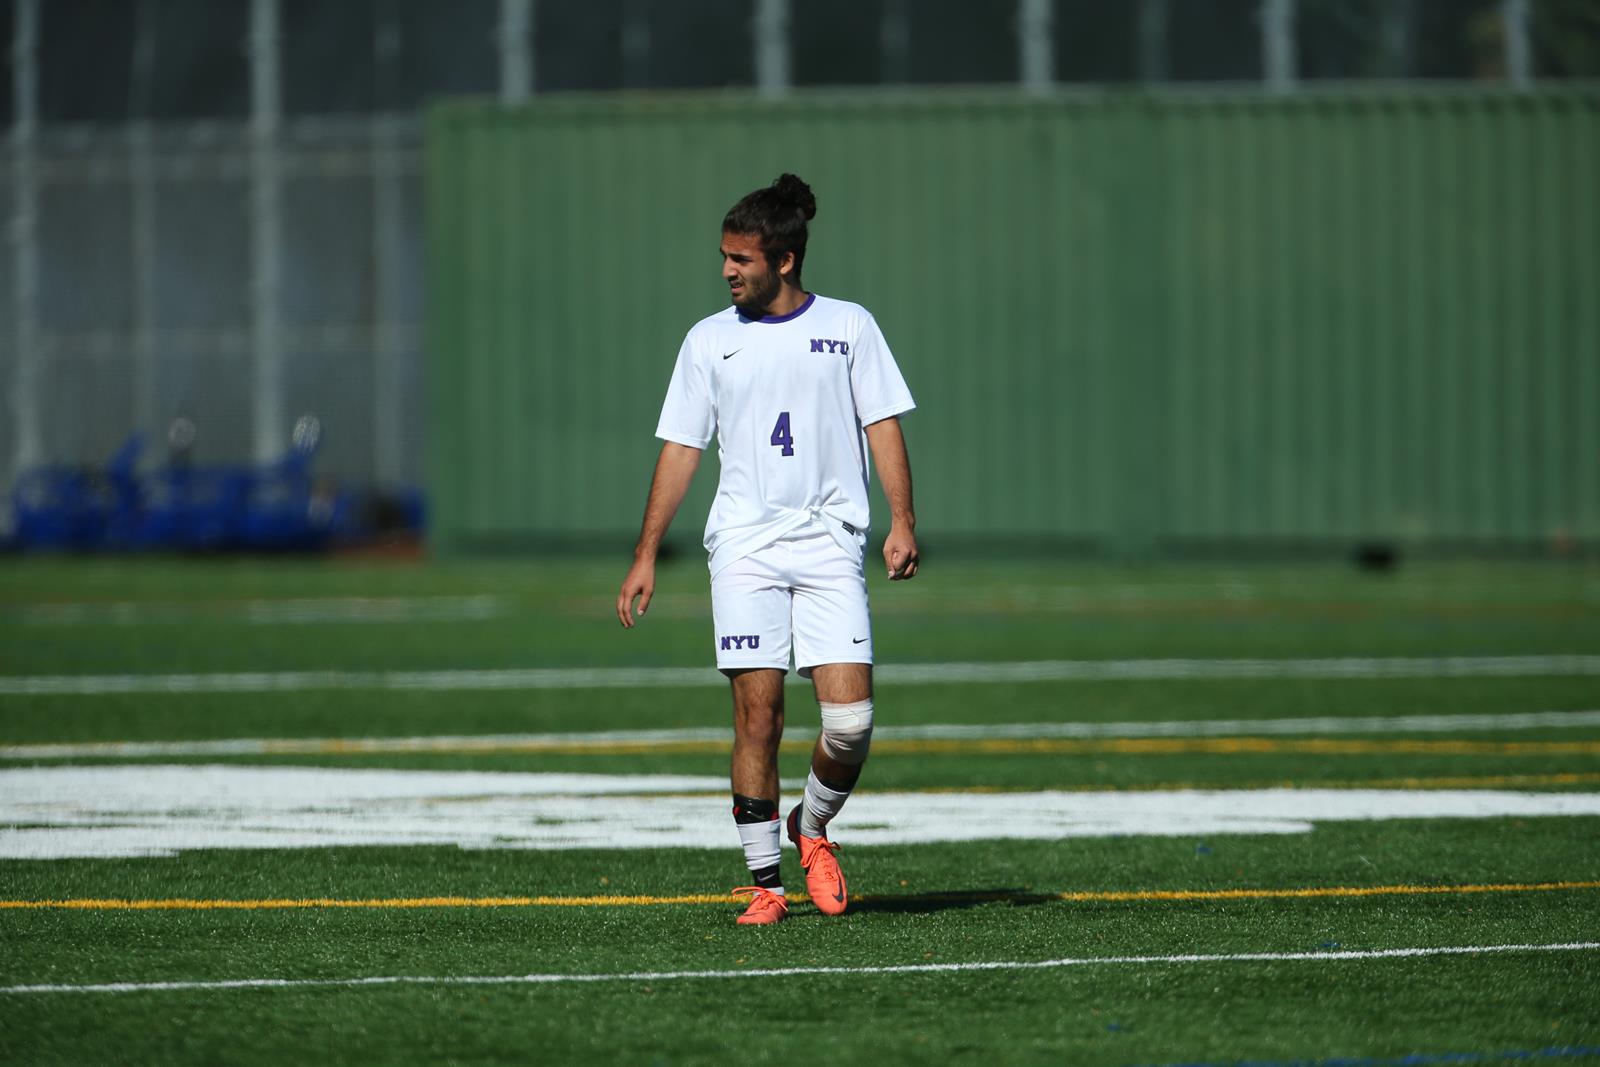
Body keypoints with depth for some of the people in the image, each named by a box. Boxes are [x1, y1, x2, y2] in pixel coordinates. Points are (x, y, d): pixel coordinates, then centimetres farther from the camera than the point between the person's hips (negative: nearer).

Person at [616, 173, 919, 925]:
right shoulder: (709, 341, 9)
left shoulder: (849, 327, 7)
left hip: (830, 545, 0)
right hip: (744, 546, 0)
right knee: (757, 713, -7)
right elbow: (681, 448, 10)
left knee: (850, 719, -9)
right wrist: (647, 554, 5)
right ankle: (764, 880, 1)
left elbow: (883, 425, 7)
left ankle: (813, 831, 19)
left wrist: (902, 520, -4)